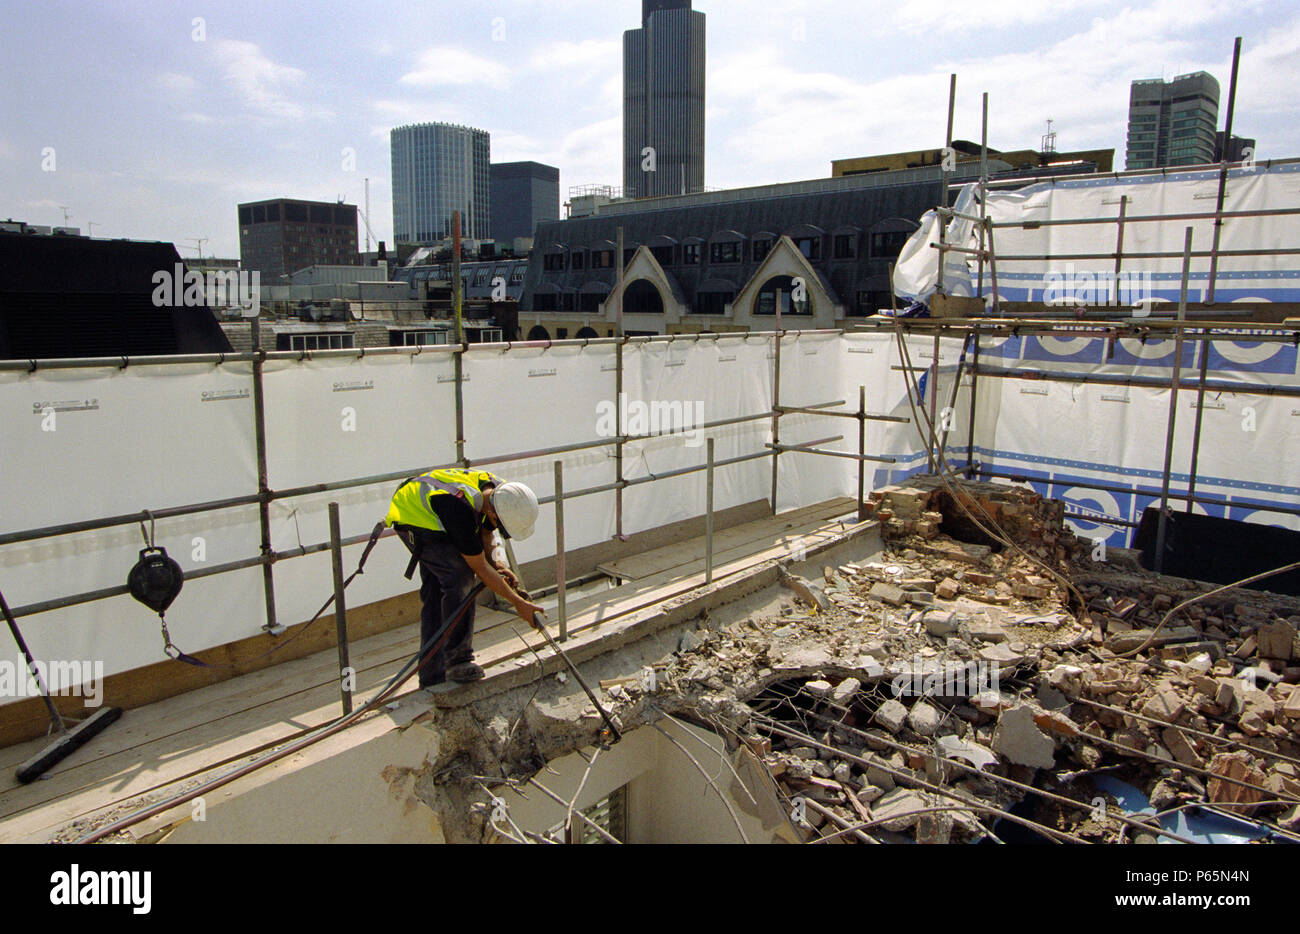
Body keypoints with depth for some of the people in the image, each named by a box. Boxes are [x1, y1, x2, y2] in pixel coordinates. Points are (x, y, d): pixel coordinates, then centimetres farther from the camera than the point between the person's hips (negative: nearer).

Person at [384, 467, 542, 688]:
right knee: (460, 576, -24)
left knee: (435, 592, 5)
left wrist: (498, 565, -17)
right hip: (411, 517, -8)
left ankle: (432, 676, 11)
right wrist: (518, 603, -23)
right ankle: (458, 660, -17)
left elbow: (485, 534, 1)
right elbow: (480, 568, -29)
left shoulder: (500, 492, -18)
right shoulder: (462, 510, -40)